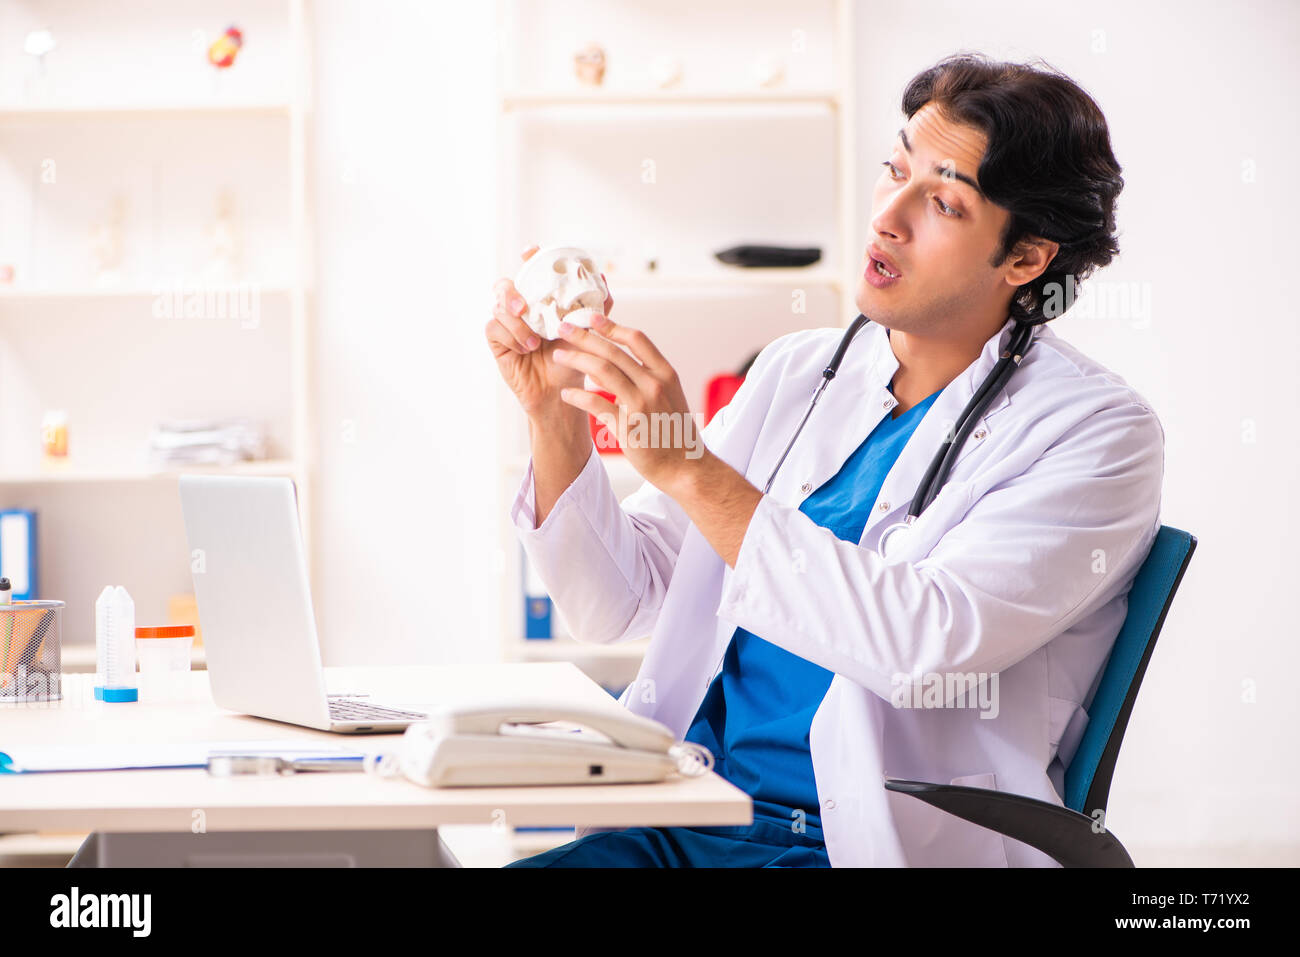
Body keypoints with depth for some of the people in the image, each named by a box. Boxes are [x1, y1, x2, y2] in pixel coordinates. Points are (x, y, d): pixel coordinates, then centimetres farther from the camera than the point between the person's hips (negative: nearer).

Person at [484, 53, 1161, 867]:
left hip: (875, 845, -4)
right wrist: (555, 417, -3)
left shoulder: (1097, 432, -5)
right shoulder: (798, 372, 13)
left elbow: (926, 641, -21)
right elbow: (616, 604, 14)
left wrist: (689, 467, -22)